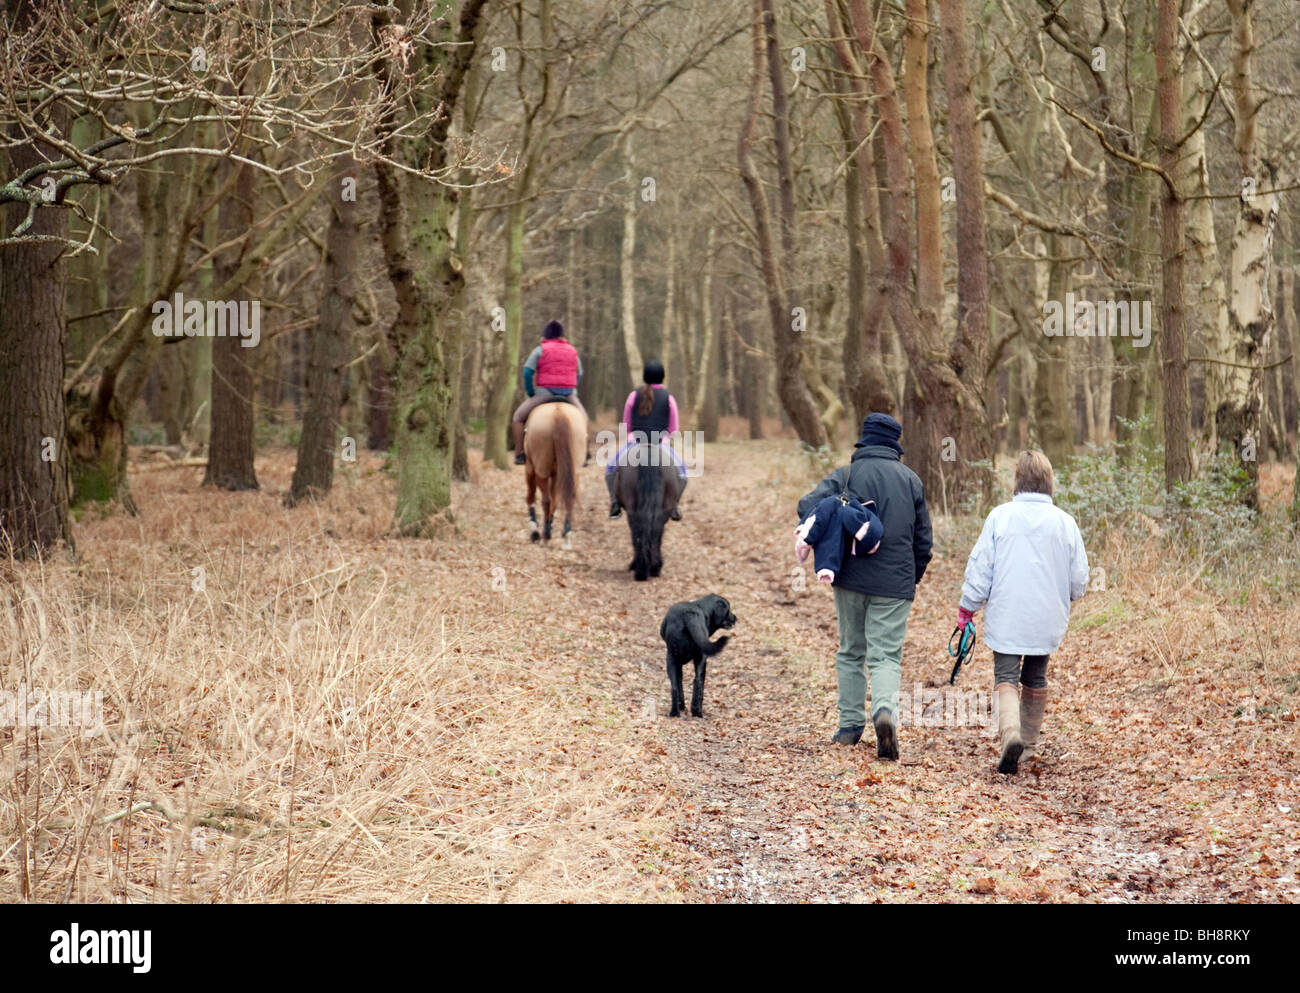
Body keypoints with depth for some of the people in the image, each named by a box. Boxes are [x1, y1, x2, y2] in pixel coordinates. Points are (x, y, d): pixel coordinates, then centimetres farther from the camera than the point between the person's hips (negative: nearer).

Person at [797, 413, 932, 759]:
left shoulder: (846, 475, 1)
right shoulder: (910, 480, 7)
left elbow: (809, 506, -16)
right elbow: (923, 538, 11)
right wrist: (912, 580, 22)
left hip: (851, 577, 0)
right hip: (894, 583, 0)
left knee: (851, 652, 15)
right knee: (886, 655, -1)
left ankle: (850, 725, 16)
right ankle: (885, 710, -28)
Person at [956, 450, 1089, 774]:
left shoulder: (1000, 516, -7)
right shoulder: (1064, 522, -1)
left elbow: (980, 567, -6)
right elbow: (1079, 580, 5)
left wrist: (967, 608, 6)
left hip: (1007, 617, -3)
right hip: (1048, 619, 3)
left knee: (1006, 677, -3)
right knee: (1035, 677, 18)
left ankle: (1010, 734, -29)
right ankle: (1030, 743, 29)